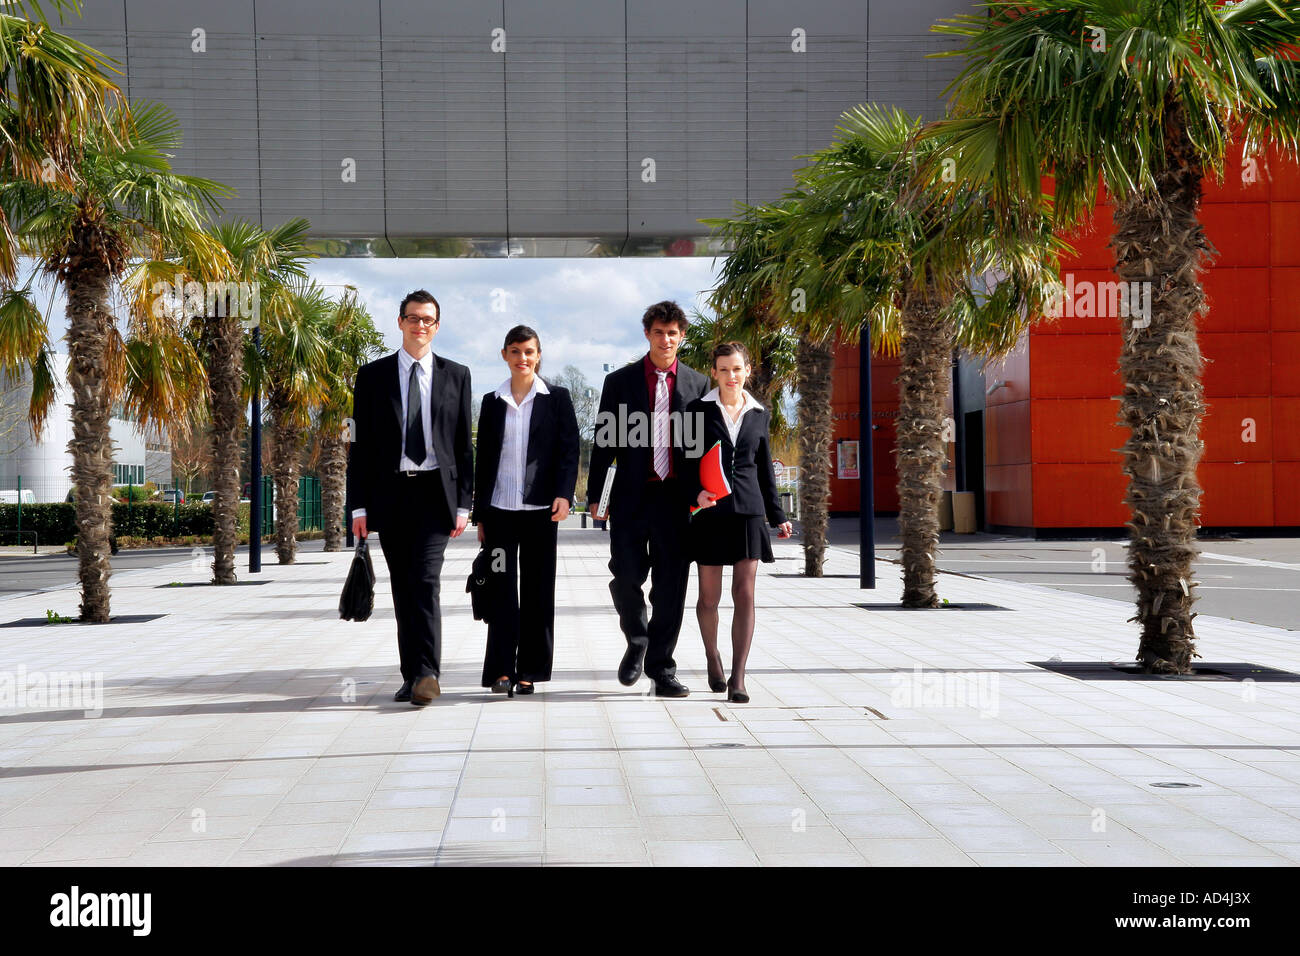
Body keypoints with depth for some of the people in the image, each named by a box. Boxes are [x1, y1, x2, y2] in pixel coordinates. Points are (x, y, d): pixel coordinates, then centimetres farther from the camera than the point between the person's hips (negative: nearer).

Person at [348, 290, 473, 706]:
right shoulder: (373, 375, 7)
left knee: (426, 580, -14)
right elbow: (361, 444, 6)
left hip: (435, 492, -1)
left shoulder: (455, 375, 8)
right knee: (403, 588, 6)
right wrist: (359, 505, -1)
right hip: (390, 494, 1)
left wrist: (463, 503, 0)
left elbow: (464, 443, 8)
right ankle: (412, 676, 13)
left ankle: (427, 673, -17)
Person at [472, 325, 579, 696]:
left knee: (538, 589, 2)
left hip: (540, 508, -1)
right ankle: (501, 670, -5)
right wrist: (479, 514, 10)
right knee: (502, 587, -5)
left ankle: (530, 670, 9)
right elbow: (483, 459, 13)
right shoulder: (492, 402, 11)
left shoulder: (557, 398, 6)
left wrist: (563, 494, -14)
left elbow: (569, 450, 1)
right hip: (499, 508, 1)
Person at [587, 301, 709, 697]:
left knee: (671, 584, 2)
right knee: (626, 576, -7)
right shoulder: (620, 381, 6)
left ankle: (661, 667, 11)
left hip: (677, 497, 1)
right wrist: (594, 494, 1)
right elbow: (604, 441, 6)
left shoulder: (697, 384, 8)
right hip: (631, 497, -1)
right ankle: (637, 642, 21)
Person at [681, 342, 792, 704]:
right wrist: (697, 491, -18)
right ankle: (712, 657, 31)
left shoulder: (759, 414, 10)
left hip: (748, 509, 2)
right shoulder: (699, 409, 2)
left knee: (745, 593, -7)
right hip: (710, 510, -1)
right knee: (709, 594, 5)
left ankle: (738, 677, -6)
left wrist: (777, 516, 15)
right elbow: (686, 460, 1)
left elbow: (765, 468, 16)